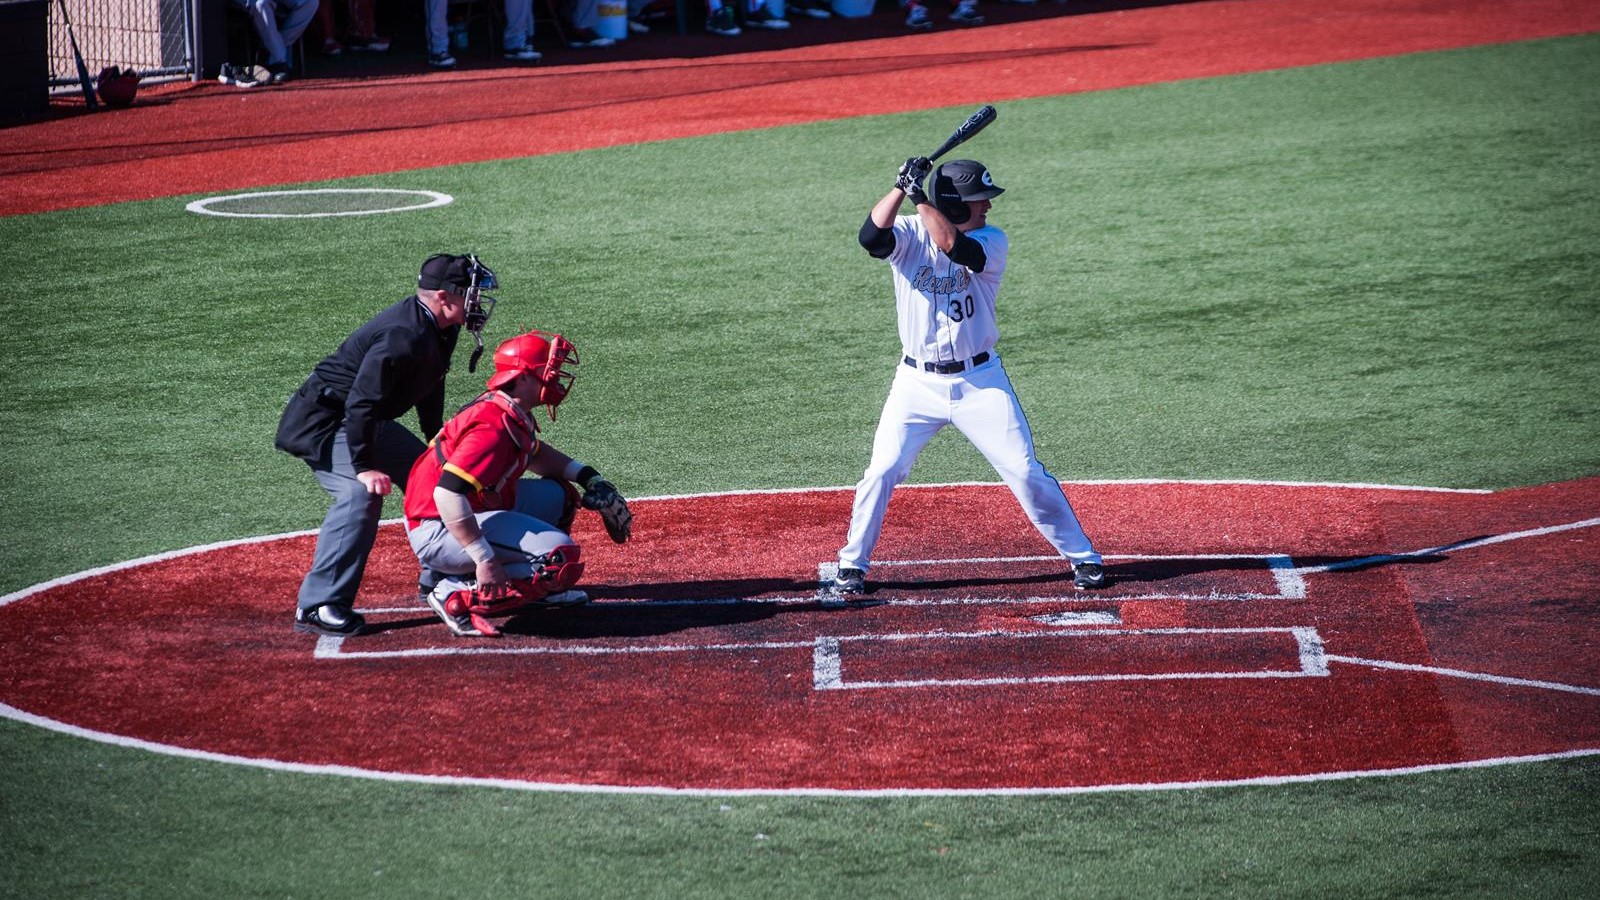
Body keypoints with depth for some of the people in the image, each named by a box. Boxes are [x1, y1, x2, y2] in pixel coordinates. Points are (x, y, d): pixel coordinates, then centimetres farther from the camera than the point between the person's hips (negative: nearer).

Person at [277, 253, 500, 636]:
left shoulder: (439, 330, 1)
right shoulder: (403, 336, -31)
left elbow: (429, 390, 17)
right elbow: (361, 402, -34)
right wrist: (363, 466, -35)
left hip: (368, 425, 11)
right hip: (324, 421, -11)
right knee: (363, 493, -30)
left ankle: (438, 582, 32)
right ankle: (317, 606, -31)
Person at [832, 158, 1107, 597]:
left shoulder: (992, 240, -6)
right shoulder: (909, 234, -5)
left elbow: (955, 246, -27)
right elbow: (871, 235, -26)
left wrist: (919, 198, -26)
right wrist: (901, 187, -34)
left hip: (980, 381, 0)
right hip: (917, 383, 0)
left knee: (1025, 472, 0)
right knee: (882, 471, -5)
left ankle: (1082, 556, 13)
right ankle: (852, 565, 12)